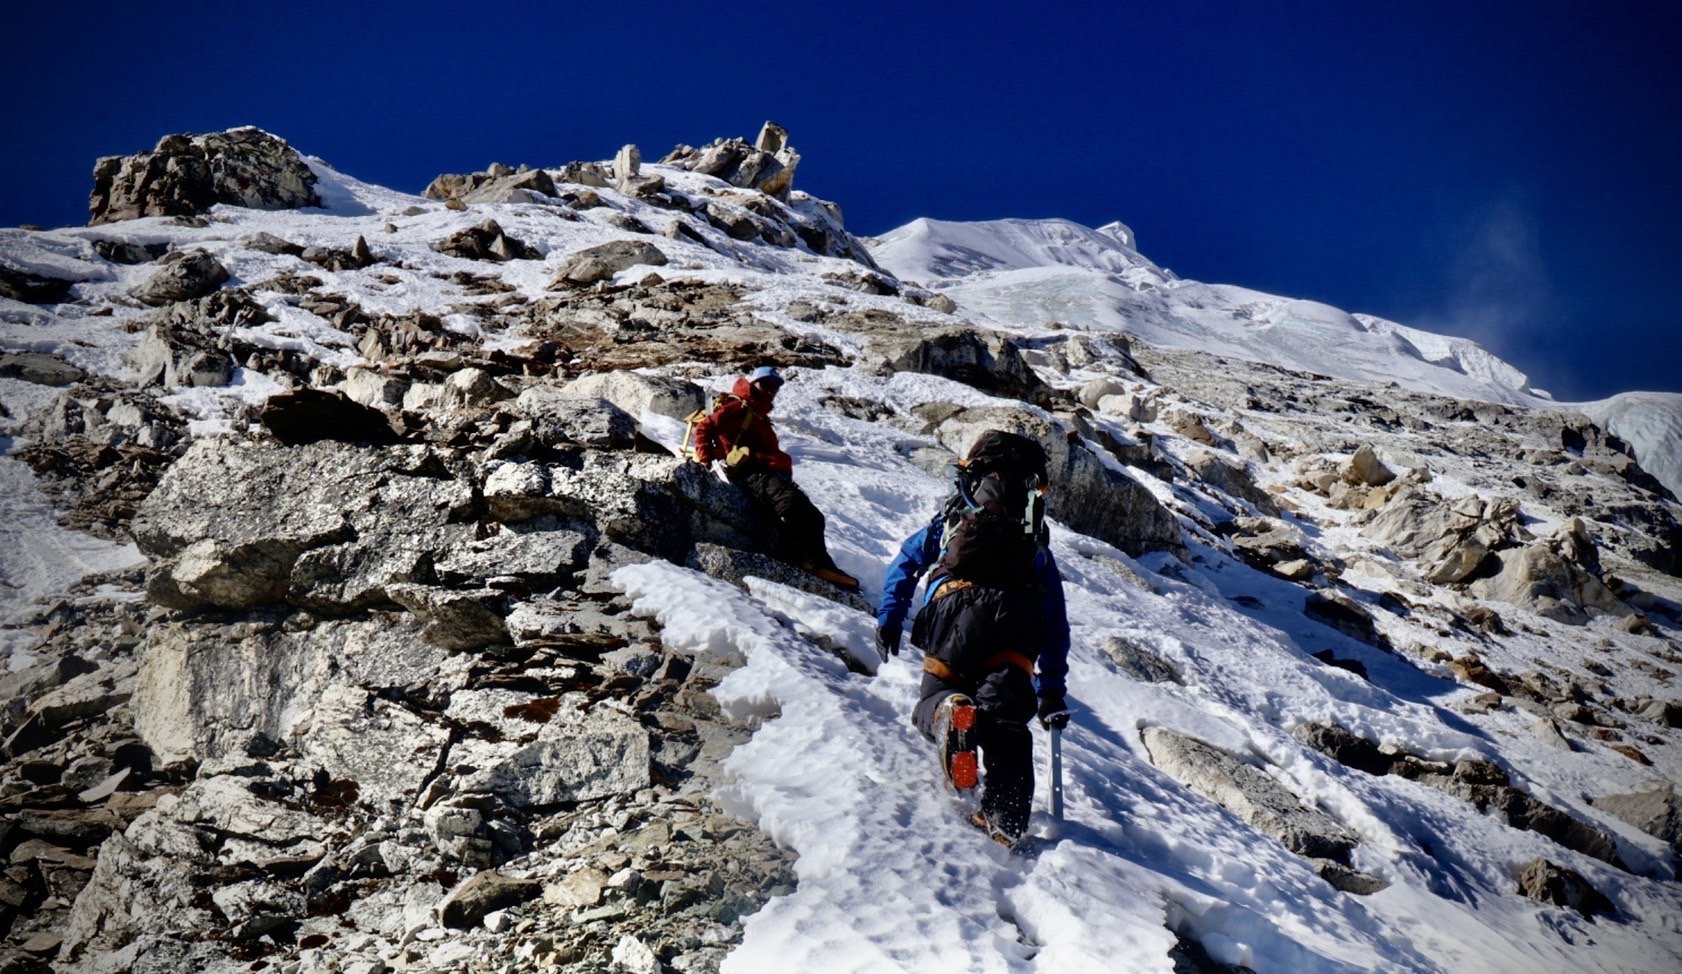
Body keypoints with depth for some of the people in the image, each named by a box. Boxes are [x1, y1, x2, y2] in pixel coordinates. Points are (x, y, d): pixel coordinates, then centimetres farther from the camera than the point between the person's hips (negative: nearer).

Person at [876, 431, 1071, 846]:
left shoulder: (952, 515, 38)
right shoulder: (1037, 541, 39)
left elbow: (907, 560, 24)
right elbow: (1056, 625, 36)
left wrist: (889, 618, 22)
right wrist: (1053, 693, 39)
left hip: (959, 601, -1)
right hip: (1018, 613, 1)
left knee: (936, 695, 6)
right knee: (1007, 722, 2)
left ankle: (948, 713, -33)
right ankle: (1007, 822, -16)